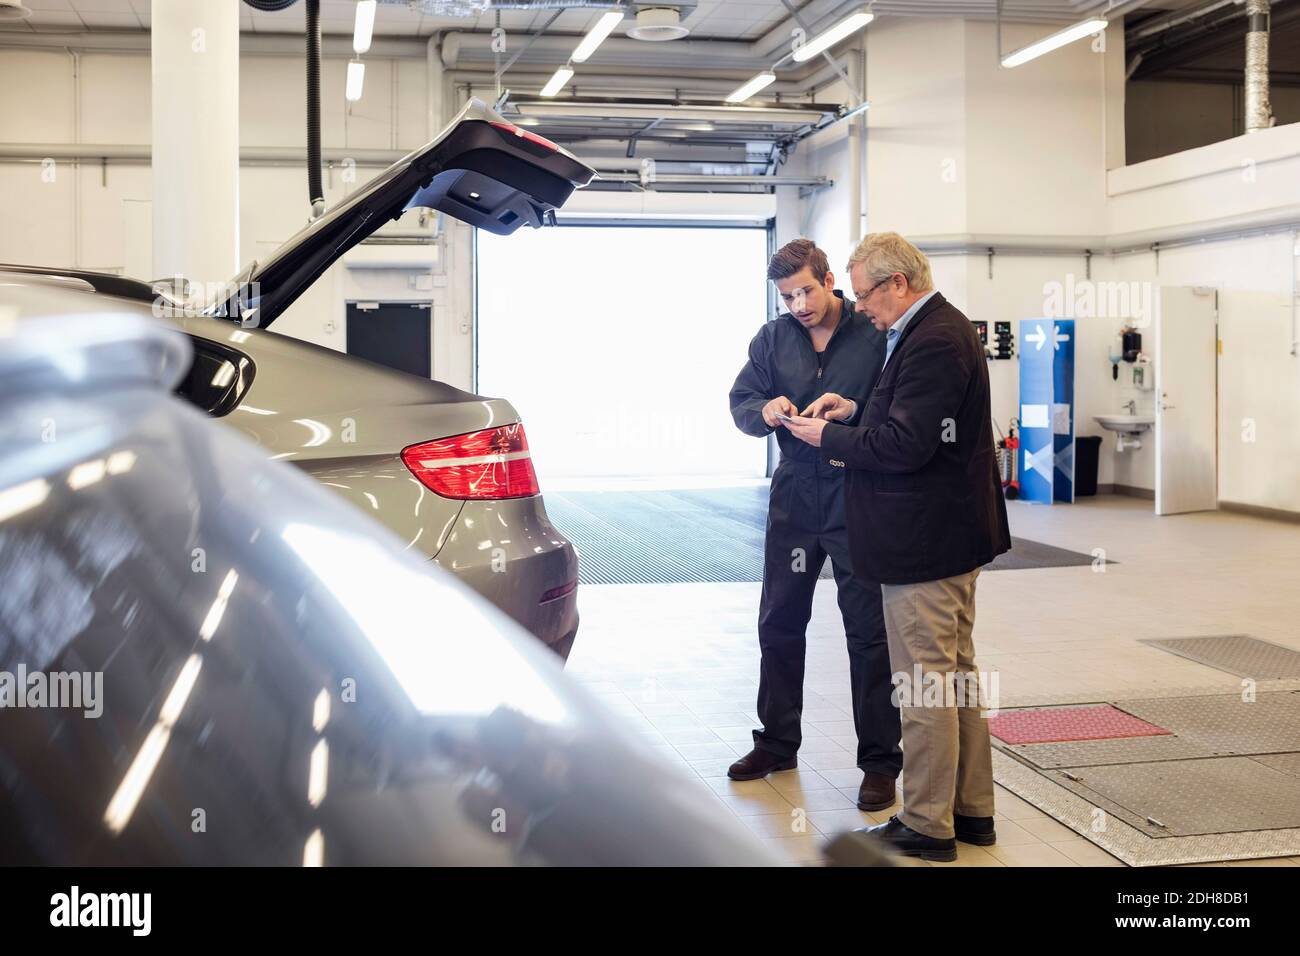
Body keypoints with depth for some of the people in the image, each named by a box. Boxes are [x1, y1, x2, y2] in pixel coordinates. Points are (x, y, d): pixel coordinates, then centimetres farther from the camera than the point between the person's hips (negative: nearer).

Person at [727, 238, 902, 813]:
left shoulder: (875, 335, -7)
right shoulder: (773, 338, 6)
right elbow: (740, 402, 3)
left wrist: (853, 411, -26)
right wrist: (765, 410, -19)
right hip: (794, 500, 5)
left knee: (868, 632, 2)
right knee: (779, 623, 13)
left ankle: (880, 761, 13)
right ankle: (777, 743, 30)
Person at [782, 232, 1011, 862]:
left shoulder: (932, 341, -20)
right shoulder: (945, 328, 13)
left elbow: (905, 446, -25)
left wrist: (828, 437, -13)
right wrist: (857, 412, 9)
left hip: (924, 544, -11)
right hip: (953, 533, 11)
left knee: (924, 686, -2)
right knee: (957, 676, 17)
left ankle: (927, 826, 9)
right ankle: (971, 809, 28)